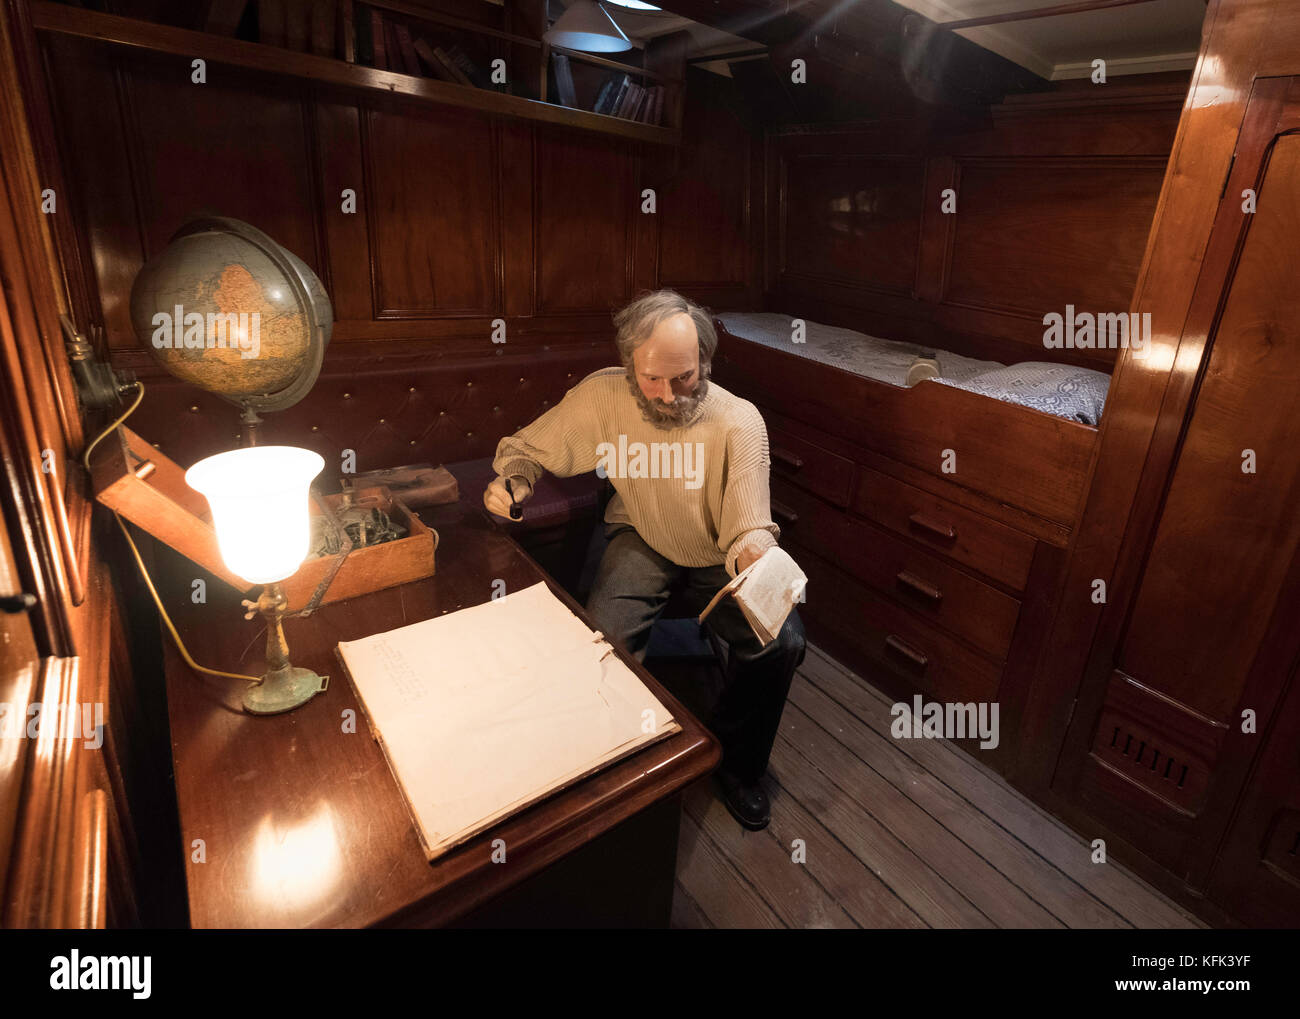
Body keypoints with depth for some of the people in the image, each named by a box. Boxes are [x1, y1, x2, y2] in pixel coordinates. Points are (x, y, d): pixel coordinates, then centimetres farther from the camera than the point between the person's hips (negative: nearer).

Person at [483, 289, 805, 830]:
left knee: (783, 640, -22)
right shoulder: (601, 396, -16)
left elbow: (748, 527, -23)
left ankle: (736, 764, 7)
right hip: (641, 539, 0)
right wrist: (513, 481, -26)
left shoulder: (739, 421, -21)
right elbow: (525, 449, -2)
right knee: (603, 635, -29)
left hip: (714, 552, 0)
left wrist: (752, 549, -48)